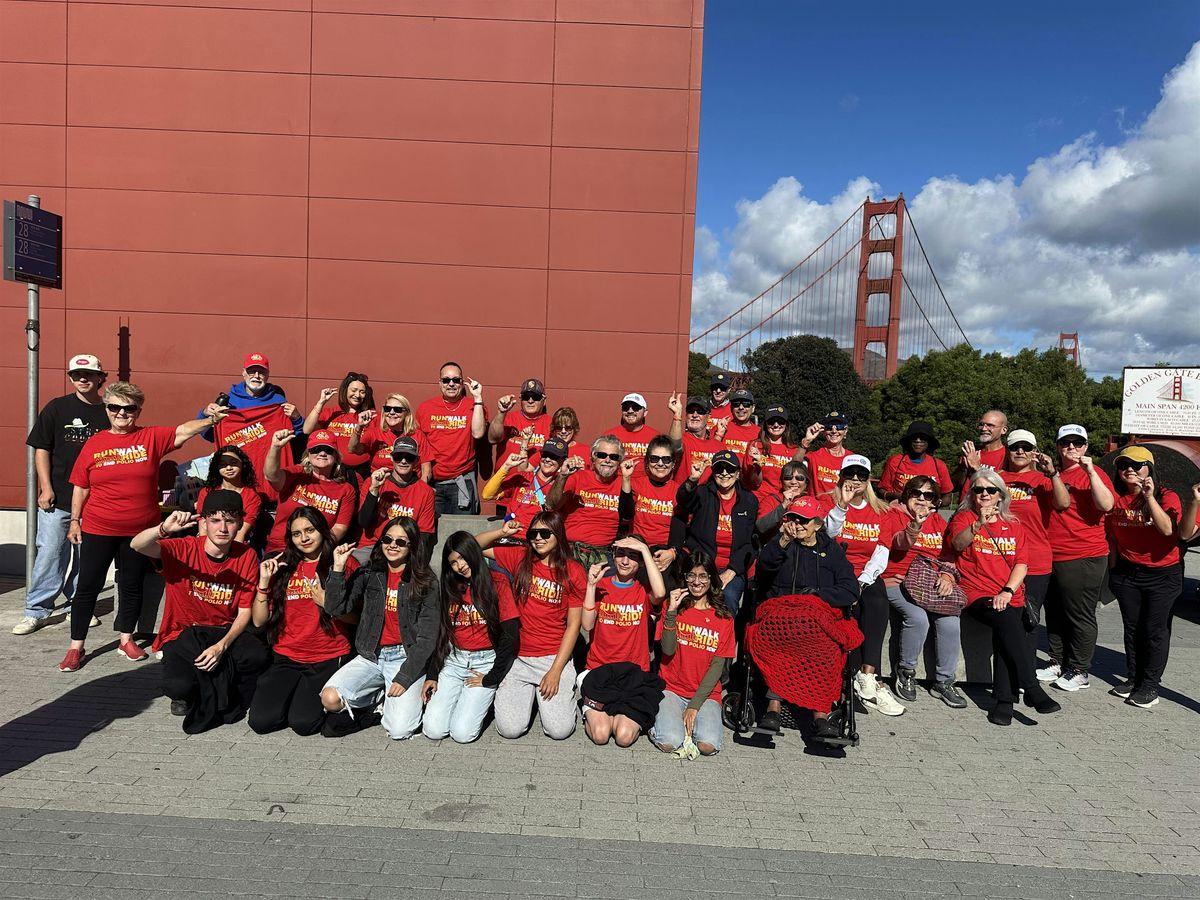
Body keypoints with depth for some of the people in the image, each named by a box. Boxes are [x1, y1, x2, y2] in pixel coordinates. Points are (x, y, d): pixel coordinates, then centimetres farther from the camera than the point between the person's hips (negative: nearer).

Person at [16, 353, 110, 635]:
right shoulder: (57, 408, 2)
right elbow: (41, 448, 2)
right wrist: (46, 487, -5)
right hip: (57, 498, -1)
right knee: (49, 554, 1)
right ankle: (37, 610, 10)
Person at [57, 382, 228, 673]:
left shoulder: (151, 437, -1)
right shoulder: (94, 443, 0)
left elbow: (182, 431, -14)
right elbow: (81, 487, 5)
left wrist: (211, 419, -30)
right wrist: (75, 520, 6)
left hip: (140, 530, 0)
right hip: (98, 529, 0)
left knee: (132, 586, 13)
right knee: (88, 586, 6)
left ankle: (126, 640, 29)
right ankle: (76, 647, 18)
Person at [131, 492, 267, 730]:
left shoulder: (247, 557, -7)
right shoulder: (184, 549, -11)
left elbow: (244, 612, -5)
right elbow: (137, 545, -29)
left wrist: (222, 646, -21)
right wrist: (164, 529, -50)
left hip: (225, 632, 1)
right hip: (183, 633, -1)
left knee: (258, 656, -30)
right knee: (178, 686, -29)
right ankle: (186, 694, 12)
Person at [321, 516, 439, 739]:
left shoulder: (426, 582, -4)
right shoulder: (368, 575, 5)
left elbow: (427, 637, -6)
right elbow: (335, 608, -3)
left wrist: (405, 677, -13)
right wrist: (338, 569, -12)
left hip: (407, 658, -3)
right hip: (370, 656, 3)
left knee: (399, 731, -20)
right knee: (330, 698, -23)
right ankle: (371, 702, 9)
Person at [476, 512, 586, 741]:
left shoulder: (573, 572, -3)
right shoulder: (520, 558, 2)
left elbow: (573, 625, -4)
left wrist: (555, 671, -9)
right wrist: (502, 532, -9)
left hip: (555, 657, -1)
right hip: (518, 658, 1)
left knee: (560, 730, -14)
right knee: (509, 729, -12)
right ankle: (528, 692, 19)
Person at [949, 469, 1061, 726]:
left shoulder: (1013, 525, 19)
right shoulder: (963, 518, 10)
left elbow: (1022, 563, 9)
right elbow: (958, 544, -13)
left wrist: (1007, 591, -9)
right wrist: (978, 524, -31)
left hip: (1010, 596, 2)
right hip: (977, 593, -2)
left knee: (1005, 632, -29)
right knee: (1008, 620, -32)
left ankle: (1004, 699, -29)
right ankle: (1032, 690, -33)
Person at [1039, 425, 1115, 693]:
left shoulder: (1093, 473, -6)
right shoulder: (1053, 473, 13)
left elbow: (1106, 505, -22)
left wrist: (1091, 472, -26)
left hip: (1084, 558, -7)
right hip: (1052, 557, 7)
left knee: (1080, 617, 1)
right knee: (1055, 615, 14)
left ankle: (1079, 671, 12)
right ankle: (1058, 663, 27)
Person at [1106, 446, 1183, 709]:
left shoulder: (1167, 497, -8)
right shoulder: (1117, 499, 1)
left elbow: (1168, 529, -24)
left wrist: (1149, 497, -29)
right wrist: (1113, 568, 9)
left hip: (1163, 573, -3)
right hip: (1127, 572, 4)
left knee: (1155, 629, 0)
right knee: (1132, 627, 11)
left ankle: (1150, 685, 9)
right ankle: (1133, 678, 22)